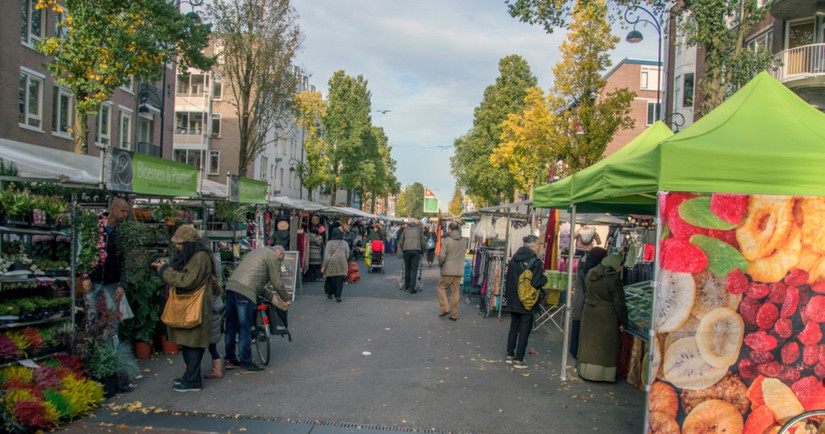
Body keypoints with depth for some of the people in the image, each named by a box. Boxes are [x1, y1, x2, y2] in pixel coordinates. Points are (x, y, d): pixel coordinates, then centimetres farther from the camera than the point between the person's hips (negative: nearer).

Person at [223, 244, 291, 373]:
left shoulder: (257, 252, 30)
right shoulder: (274, 256, 4)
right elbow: (277, 283, 3)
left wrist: (271, 297, 29)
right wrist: (286, 299, 18)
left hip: (231, 286, 9)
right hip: (245, 292, -9)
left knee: (231, 327, 17)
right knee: (245, 330, -1)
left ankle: (230, 360, 28)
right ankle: (246, 365, 7)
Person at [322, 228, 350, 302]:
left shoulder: (329, 243, -3)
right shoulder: (345, 243, 2)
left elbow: (326, 255, -8)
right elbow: (347, 255, 1)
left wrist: (323, 266, -6)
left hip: (331, 264, 0)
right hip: (341, 265, 0)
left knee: (330, 279, 17)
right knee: (339, 281, 3)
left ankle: (330, 293, 26)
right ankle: (338, 296, -4)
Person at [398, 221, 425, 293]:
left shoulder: (406, 229, 19)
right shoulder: (419, 229, 17)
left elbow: (400, 242, 16)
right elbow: (422, 242, 15)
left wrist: (403, 250, 26)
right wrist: (422, 252, 25)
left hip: (406, 250, 1)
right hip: (416, 250, -1)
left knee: (407, 268, 13)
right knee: (414, 269, -1)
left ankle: (406, 286, 21)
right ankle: (412, 288, -5)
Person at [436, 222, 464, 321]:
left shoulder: (446, 240, -12)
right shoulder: (463, 242, 4)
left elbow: (442, 256, -13)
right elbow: (463, 255, 10)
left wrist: (440, 264, 5)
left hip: (448, 271, -4)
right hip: (459, 271, 4)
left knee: (442, 288, 14)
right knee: (455, 292, 10)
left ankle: (444, 308, 4)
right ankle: (454, 314, 14)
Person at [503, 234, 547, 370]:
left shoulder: (514, 259, 5)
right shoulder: (535, 262, -15)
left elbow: (508, 279, 10)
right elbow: (536, 283, -21)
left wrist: (507, 296, 17)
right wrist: (545, 278, -2)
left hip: (513, 301, 6)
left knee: (513, 327, 17)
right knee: (524, 330, 3)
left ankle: (510, 355, 24)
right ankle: (518, 360, 6)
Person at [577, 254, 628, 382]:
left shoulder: (590, 274, -2)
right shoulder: (614, 280, -20)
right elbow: (619, 303, -14)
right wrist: (623, 322, -6)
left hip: (589, 314, 6)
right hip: (606, 317, -6)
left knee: (589, 342, 16)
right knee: (605, 345, 6)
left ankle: (586, 371, 24)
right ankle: (603, 373, 13)